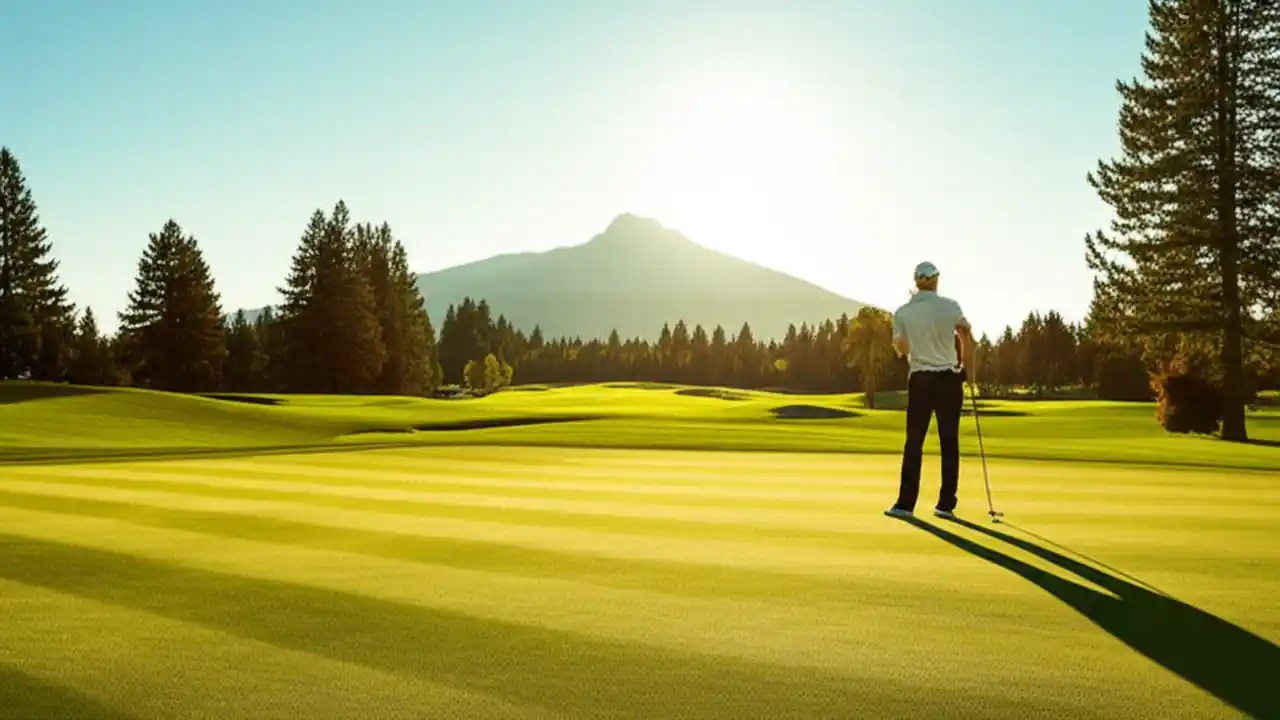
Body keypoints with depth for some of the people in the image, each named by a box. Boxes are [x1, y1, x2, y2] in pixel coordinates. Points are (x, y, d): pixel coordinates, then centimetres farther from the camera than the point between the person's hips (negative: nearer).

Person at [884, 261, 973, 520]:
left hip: (920, 380, 1)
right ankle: (946, 504, 8)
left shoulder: (902, 313, -2)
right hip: (949, 379, 0)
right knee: (949, 443, 7)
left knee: (913, 443, 5)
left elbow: (901, 348, 7)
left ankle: (905, 503, 1)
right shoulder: (950, 306, -5)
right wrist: (969, 369, 2)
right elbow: (967, 339, -11)